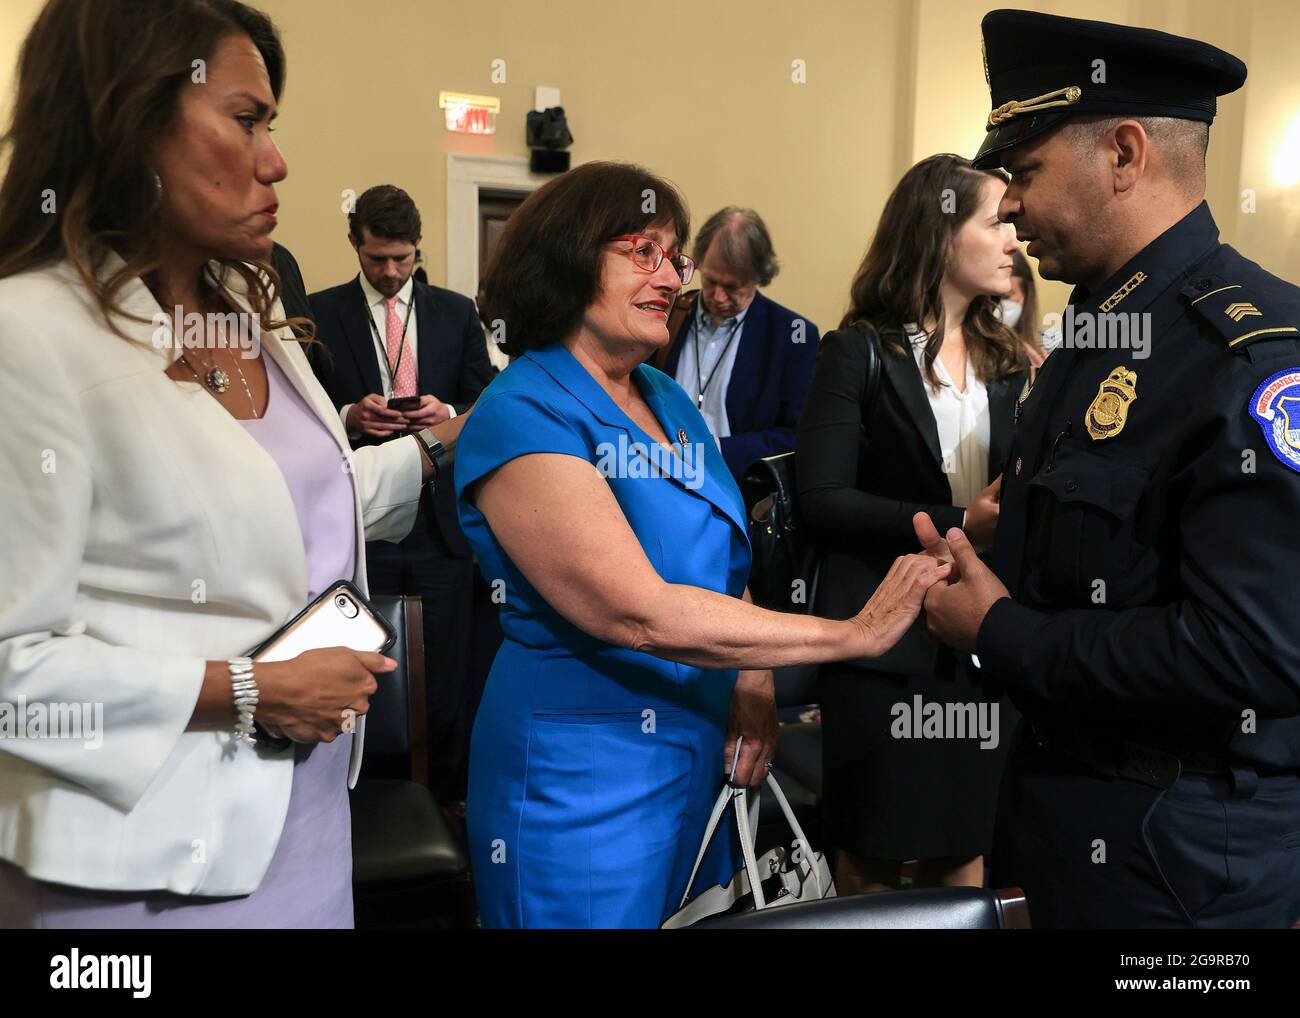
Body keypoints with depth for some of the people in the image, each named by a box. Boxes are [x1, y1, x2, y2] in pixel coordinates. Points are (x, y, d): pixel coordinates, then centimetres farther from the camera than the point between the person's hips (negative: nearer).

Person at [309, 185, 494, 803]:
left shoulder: (456, 313, 10)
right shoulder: (319, 315, 5)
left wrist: (449, 416, -12)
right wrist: (349, 417, -15)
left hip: (440, 520, 1)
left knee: (447, 672, 6)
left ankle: (448, 798, 21)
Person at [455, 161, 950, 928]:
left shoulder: (669, 401, 6)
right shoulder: (522, 417, -18)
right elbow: (640, 612, -27)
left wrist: (752, 685, -6)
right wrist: (854, 634, -24)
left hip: (706, 750, 7)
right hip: (584, 772, -7)